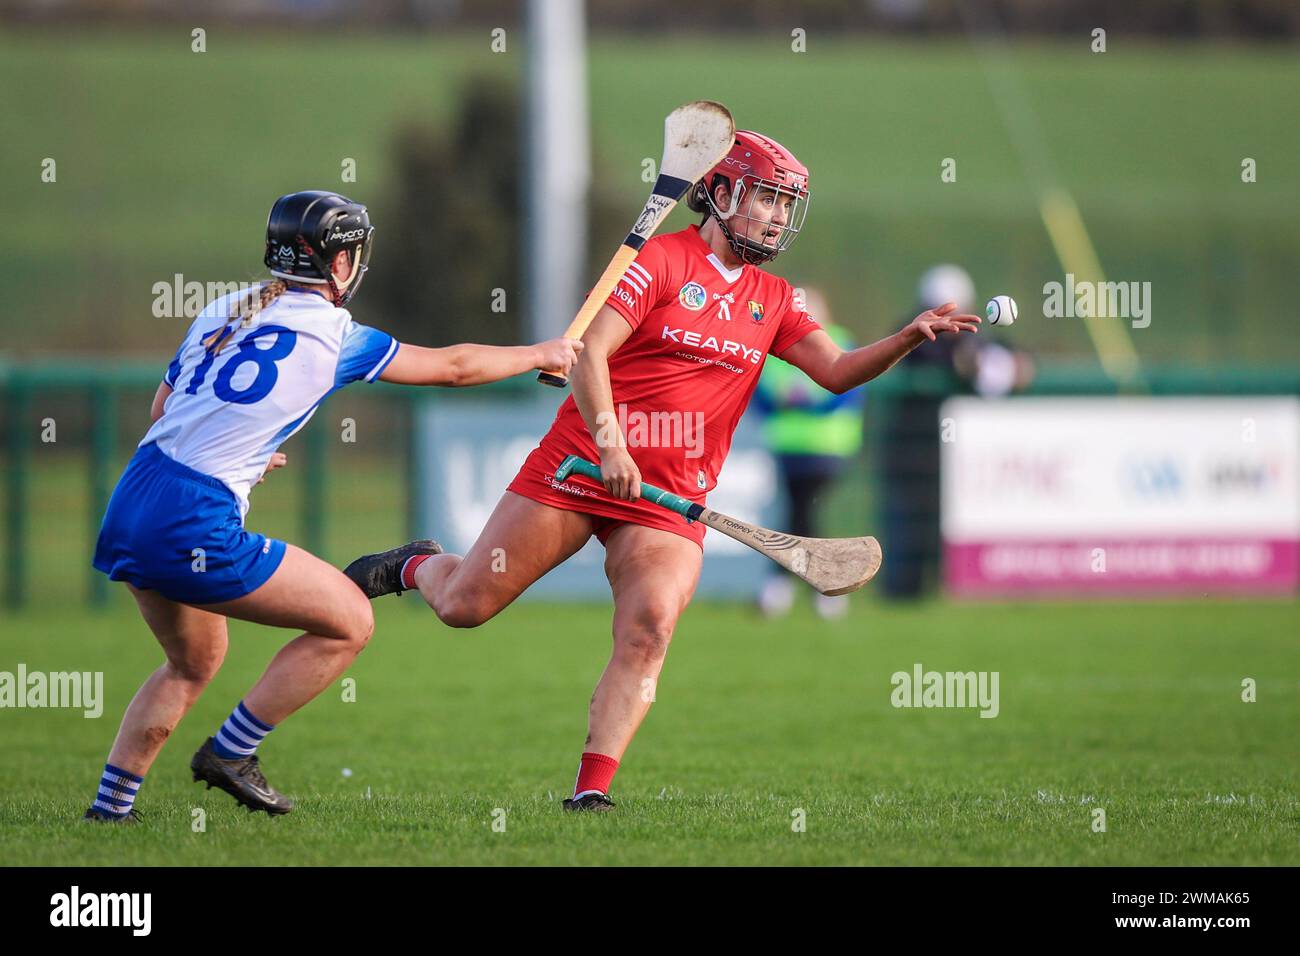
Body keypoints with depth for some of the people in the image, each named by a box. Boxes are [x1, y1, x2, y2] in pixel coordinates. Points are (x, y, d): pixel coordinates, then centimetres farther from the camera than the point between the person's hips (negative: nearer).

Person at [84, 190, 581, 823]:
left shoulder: (221, 313, 15)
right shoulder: (334, 337, -2)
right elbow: (454, 367, 10)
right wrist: (542, 355, 26)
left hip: (129, 510, 8)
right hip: (195, 528, -8)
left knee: (194, 663, 28)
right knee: (351, 622, 4)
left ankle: (110, 805, 24)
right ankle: (229, 753, 6)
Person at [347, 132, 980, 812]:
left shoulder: (773, 302, 14)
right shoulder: (661, 259, -4)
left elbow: (837, 372, 5)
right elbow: (590, 351, -12)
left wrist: (906, 339, -12)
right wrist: (609, 444, -23)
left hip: (671, 499, 4)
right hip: (581, 466, -4)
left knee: (649, 631, -20)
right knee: (464, 605, -2)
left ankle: (591, 792, -18)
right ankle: (414, 568, 33)